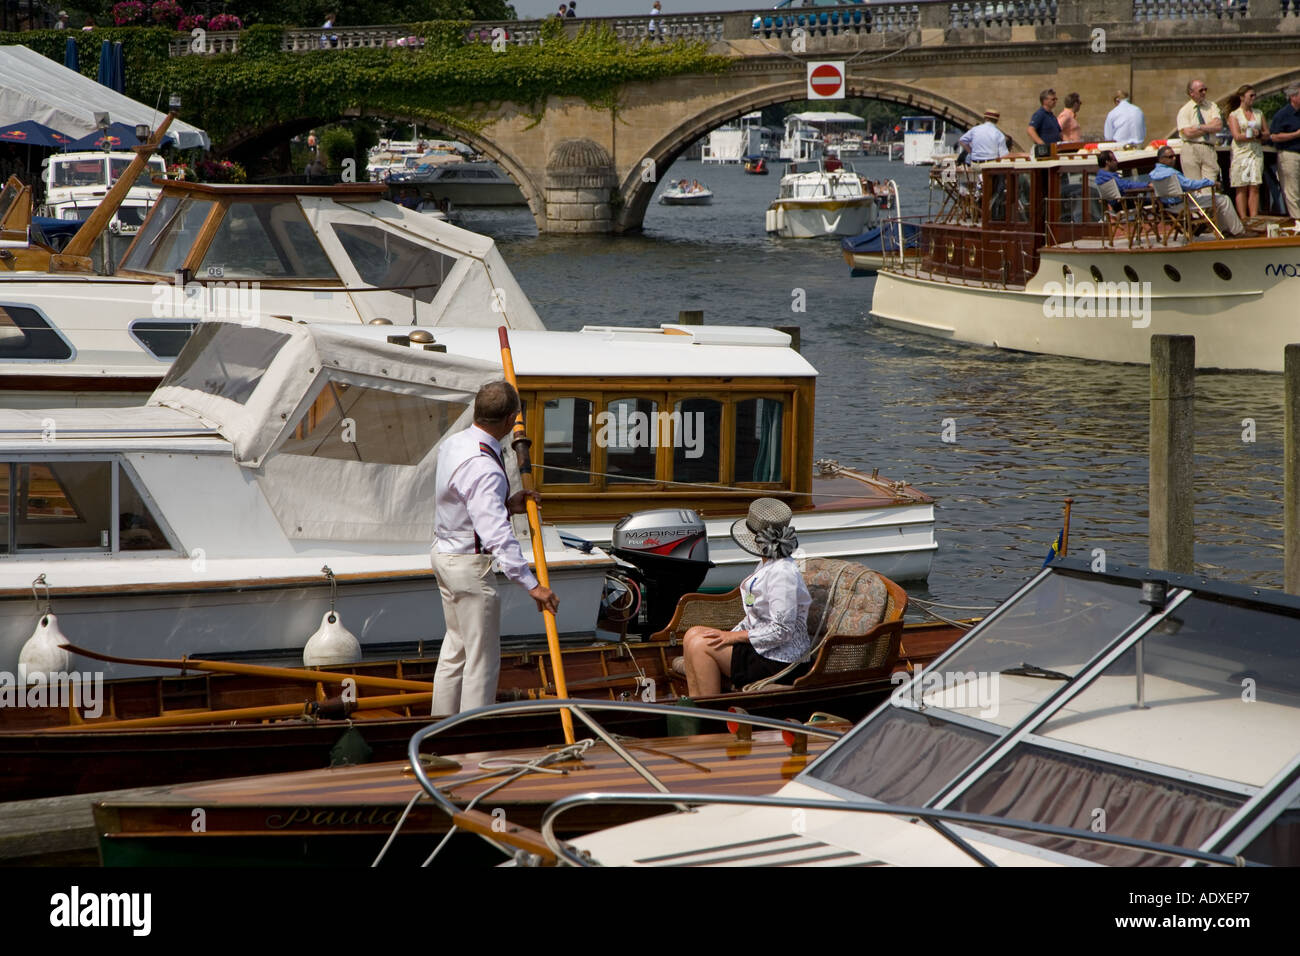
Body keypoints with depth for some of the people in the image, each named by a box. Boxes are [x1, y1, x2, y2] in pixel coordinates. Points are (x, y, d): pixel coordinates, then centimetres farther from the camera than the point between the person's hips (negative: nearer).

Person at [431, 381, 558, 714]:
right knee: (482, 657, 0)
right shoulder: (484, 469, -28)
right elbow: (496, 535, -34)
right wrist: (531, 584, -35)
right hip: (469, 562, -10)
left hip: (443, 549, 10)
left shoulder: (453, 443, 2)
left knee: (456, 644, 21)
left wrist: (506, 505, 5)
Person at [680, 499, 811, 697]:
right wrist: (732, 634, 4)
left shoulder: (783, 573, -22)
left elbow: (782, 630, -24)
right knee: (693, 634, 4)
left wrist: (735, 636, -18)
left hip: (779, 661, -11)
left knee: (700, 645, -15)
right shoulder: (767, 565, 11)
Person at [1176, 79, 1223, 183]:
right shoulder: (1184, 110, 4)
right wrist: (1210, 128, -2)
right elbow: (1188, 133, -9)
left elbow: (1219, 125, -2)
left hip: (1209, 151, 2)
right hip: (1191, 150, -2)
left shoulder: (1211, 106, 13)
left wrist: (1199, 127, -8)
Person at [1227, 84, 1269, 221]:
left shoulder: (1258, 113, 16)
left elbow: (1267, 134, 13)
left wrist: (1258, 134, -8)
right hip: (1240, 153, -3)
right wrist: (1256, 136, -8)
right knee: (1241, 189, -4)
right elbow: (1237, 136, -8)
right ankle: (1243, 219, -4)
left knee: (1254, 188, -3)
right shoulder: (1234, 115, 3)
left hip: (1256, 153, 3)